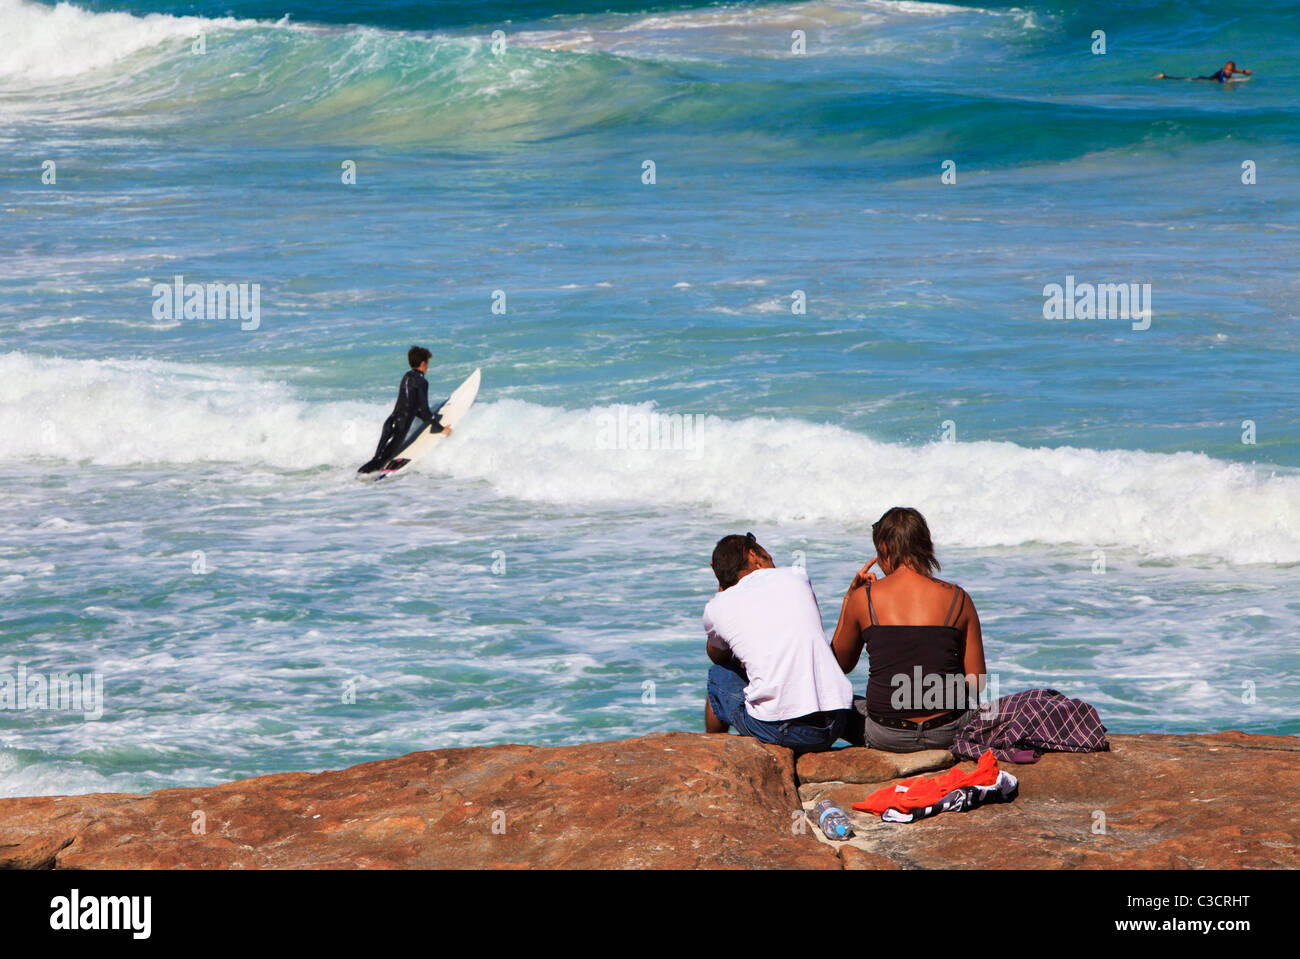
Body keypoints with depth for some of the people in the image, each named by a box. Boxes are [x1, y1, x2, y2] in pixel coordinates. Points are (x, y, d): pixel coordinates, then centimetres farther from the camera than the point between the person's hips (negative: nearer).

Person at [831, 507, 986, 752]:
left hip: (887, 736, -2)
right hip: (948, 733, 2)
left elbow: (841, 665, 13)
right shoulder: (957, 598, -2)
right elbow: (977, 682, 1)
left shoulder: (864, 598, -4)